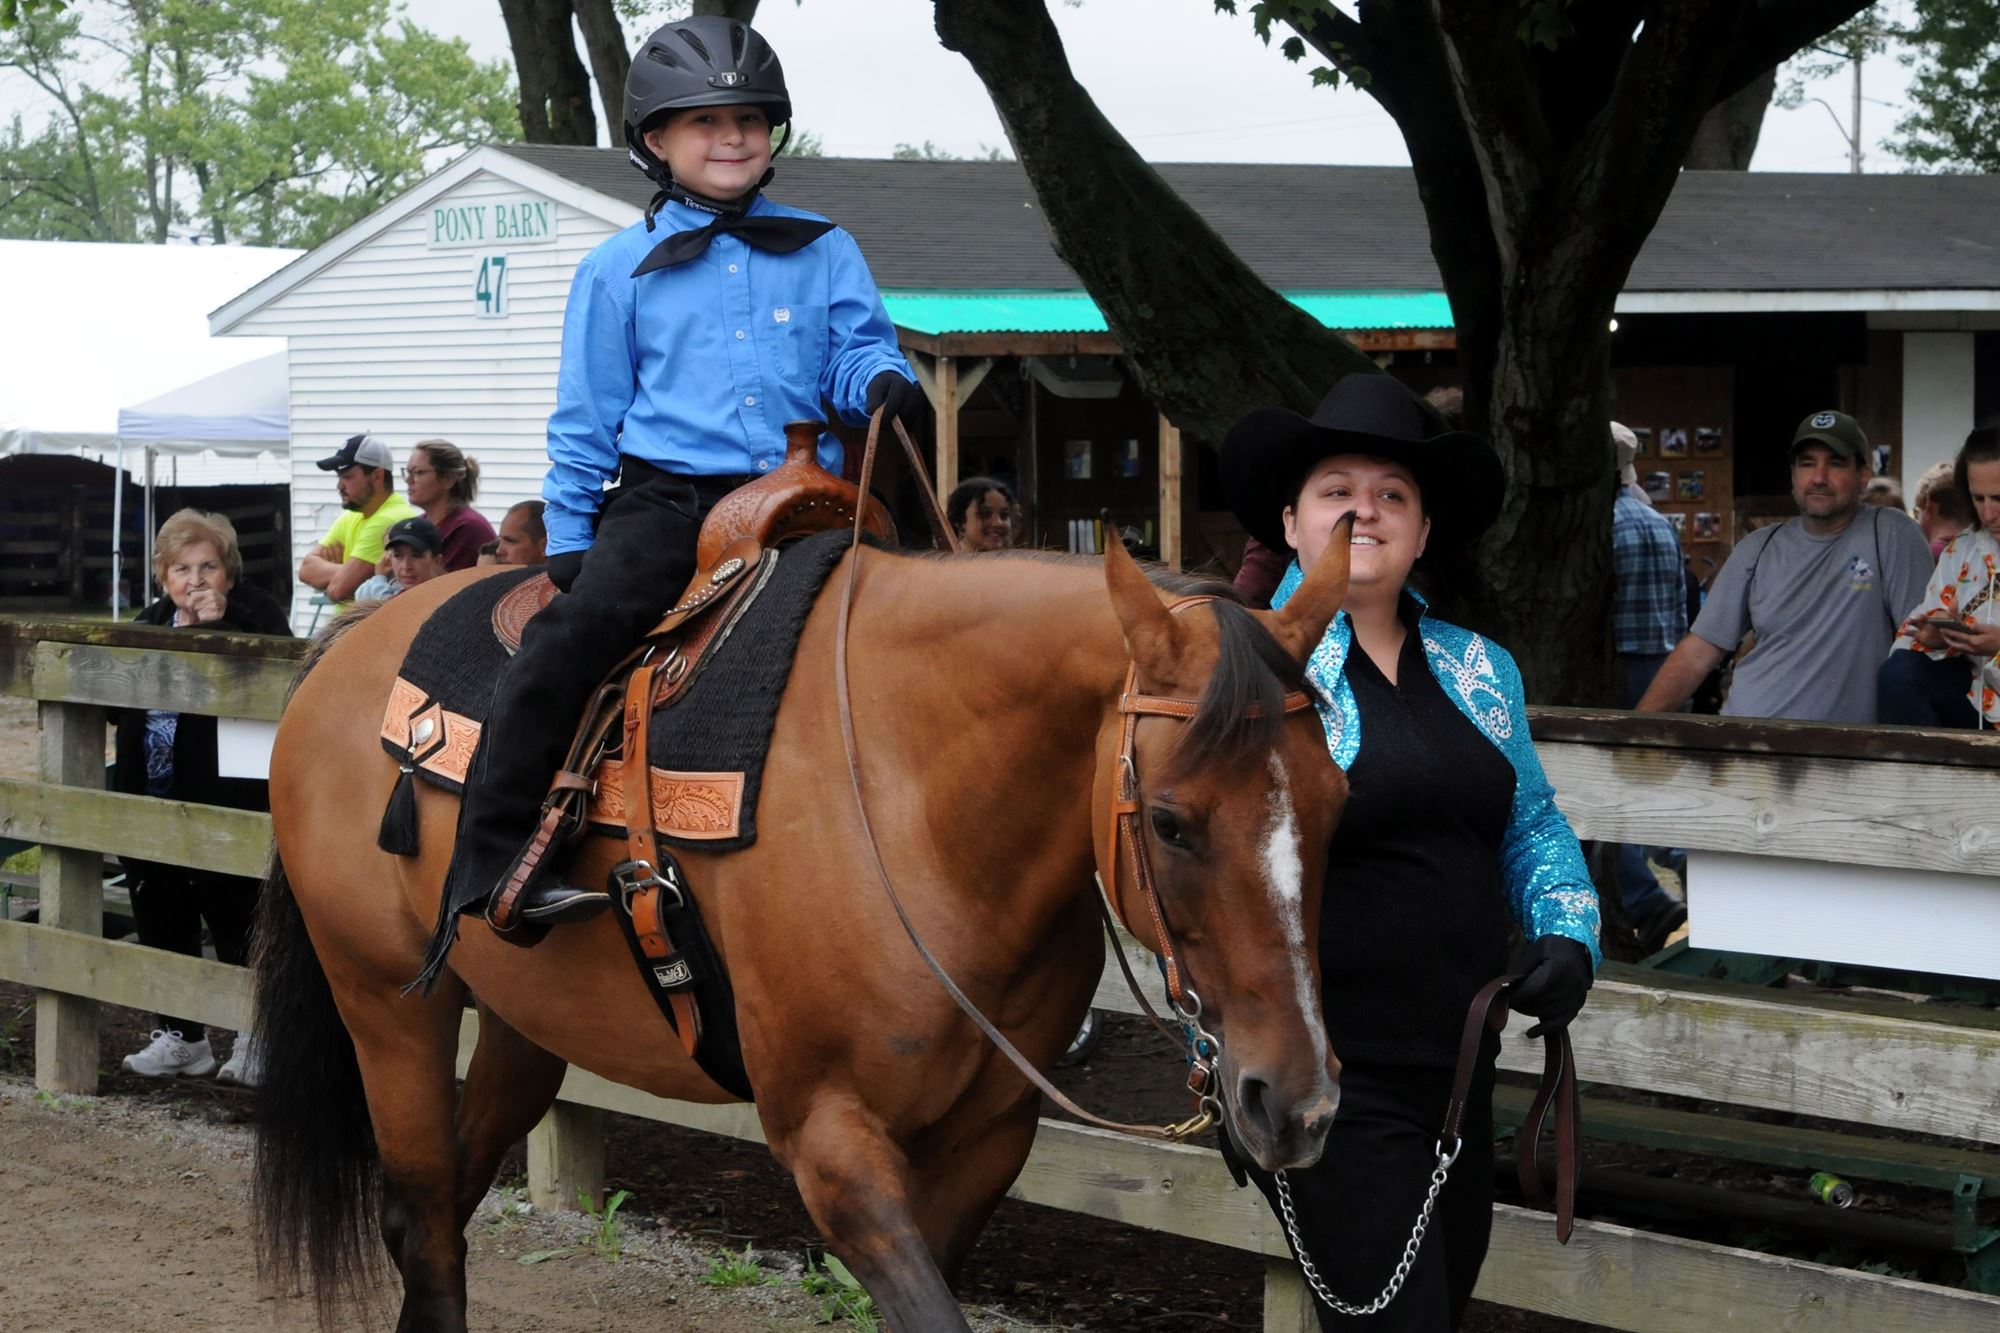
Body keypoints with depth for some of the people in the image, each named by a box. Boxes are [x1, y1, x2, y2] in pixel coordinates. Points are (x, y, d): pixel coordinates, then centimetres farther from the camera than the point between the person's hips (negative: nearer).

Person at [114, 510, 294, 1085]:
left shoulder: (257, 617, -8)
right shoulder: (150, 623, 12)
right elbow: (118, 706, 13)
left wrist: (215, 626, -27)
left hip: (224, 805, -7)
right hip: (148, 802, 7)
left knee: (235, 924, 1)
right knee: (160, 922, 13)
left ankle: (256, 1037, 14)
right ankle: (179, 1035, 26)